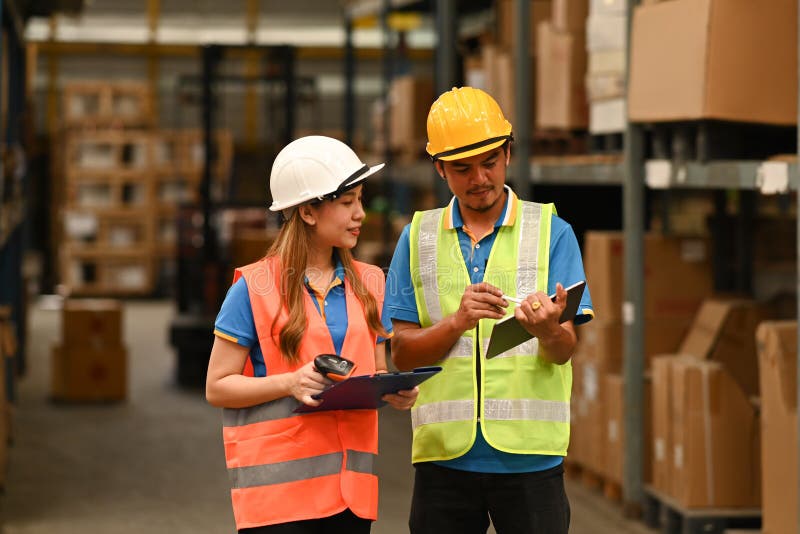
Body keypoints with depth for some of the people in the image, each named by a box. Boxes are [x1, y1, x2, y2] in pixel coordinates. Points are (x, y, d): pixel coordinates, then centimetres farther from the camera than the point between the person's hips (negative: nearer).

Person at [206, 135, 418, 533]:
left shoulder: (367, 284, 12)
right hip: (277, 486, -5)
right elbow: (217, 387, -4)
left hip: (350, 485, 5)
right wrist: (290, 384, -18)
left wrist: (393, 392, -3)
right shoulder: (254, 288, -4)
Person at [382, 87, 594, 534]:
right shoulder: (419, 237, 10)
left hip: (530, 455, -2)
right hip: (445, 454, 2)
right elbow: (402, 354, 3)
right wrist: (458, 321, -16)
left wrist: (547, 330, -26)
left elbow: (565, 351, -3)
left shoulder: (552, 232, 4)